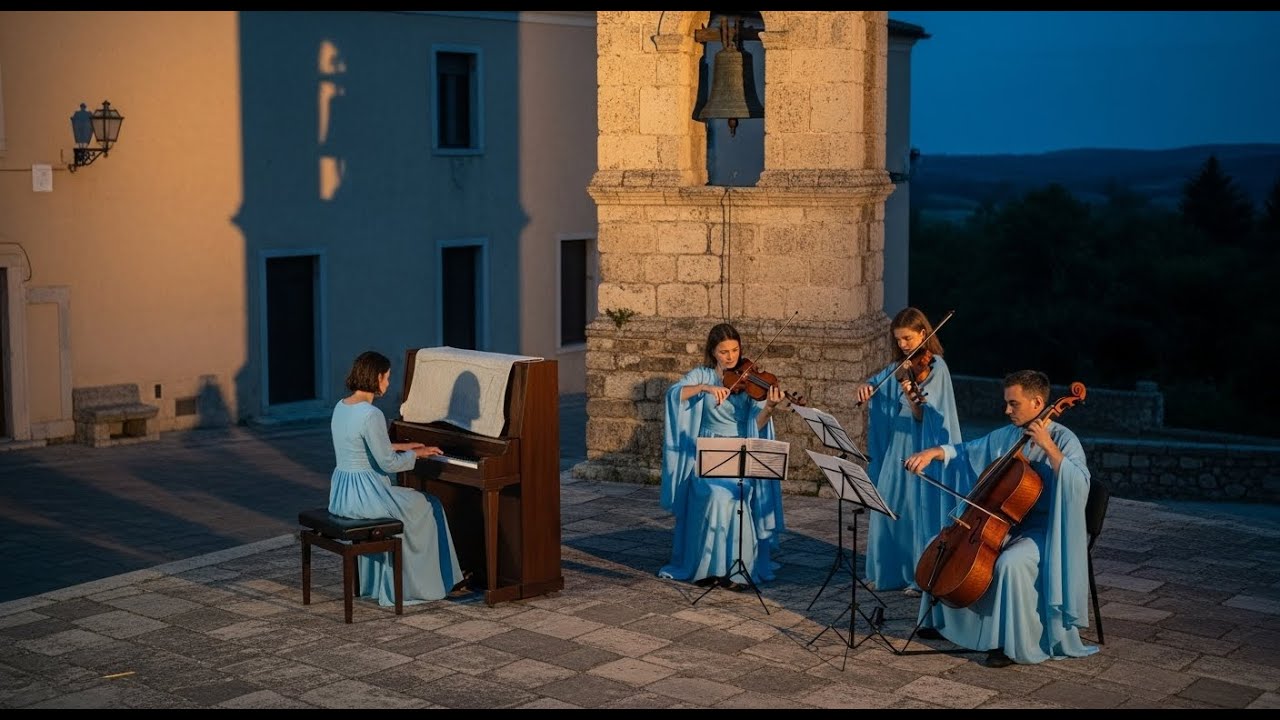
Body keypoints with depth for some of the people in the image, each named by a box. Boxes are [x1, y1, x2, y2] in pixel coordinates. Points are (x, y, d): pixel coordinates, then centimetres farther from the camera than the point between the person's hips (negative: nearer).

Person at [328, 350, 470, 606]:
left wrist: (402, 447, 22)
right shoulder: (371, 415, -22)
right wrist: (417, 454, -1)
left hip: (341, 494, 9)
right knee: (429, 507, 14)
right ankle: (443, 581, 27)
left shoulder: (341, 407, 6)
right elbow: (388, 463, -17)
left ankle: (384, 582, 35)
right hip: (364, 495, -9)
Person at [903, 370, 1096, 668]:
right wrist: (933, 452, 3)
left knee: (1010, 563, -36)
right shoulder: (1007, 436, 8)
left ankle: (1013, 644, -21)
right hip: (1003, 522, 8)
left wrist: (1049, 447, -31)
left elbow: (1079, 485, -27)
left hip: (1043, 530, -8)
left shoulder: (1064, 440, -12)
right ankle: (939, 620, 19)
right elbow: (967, 451, 20)